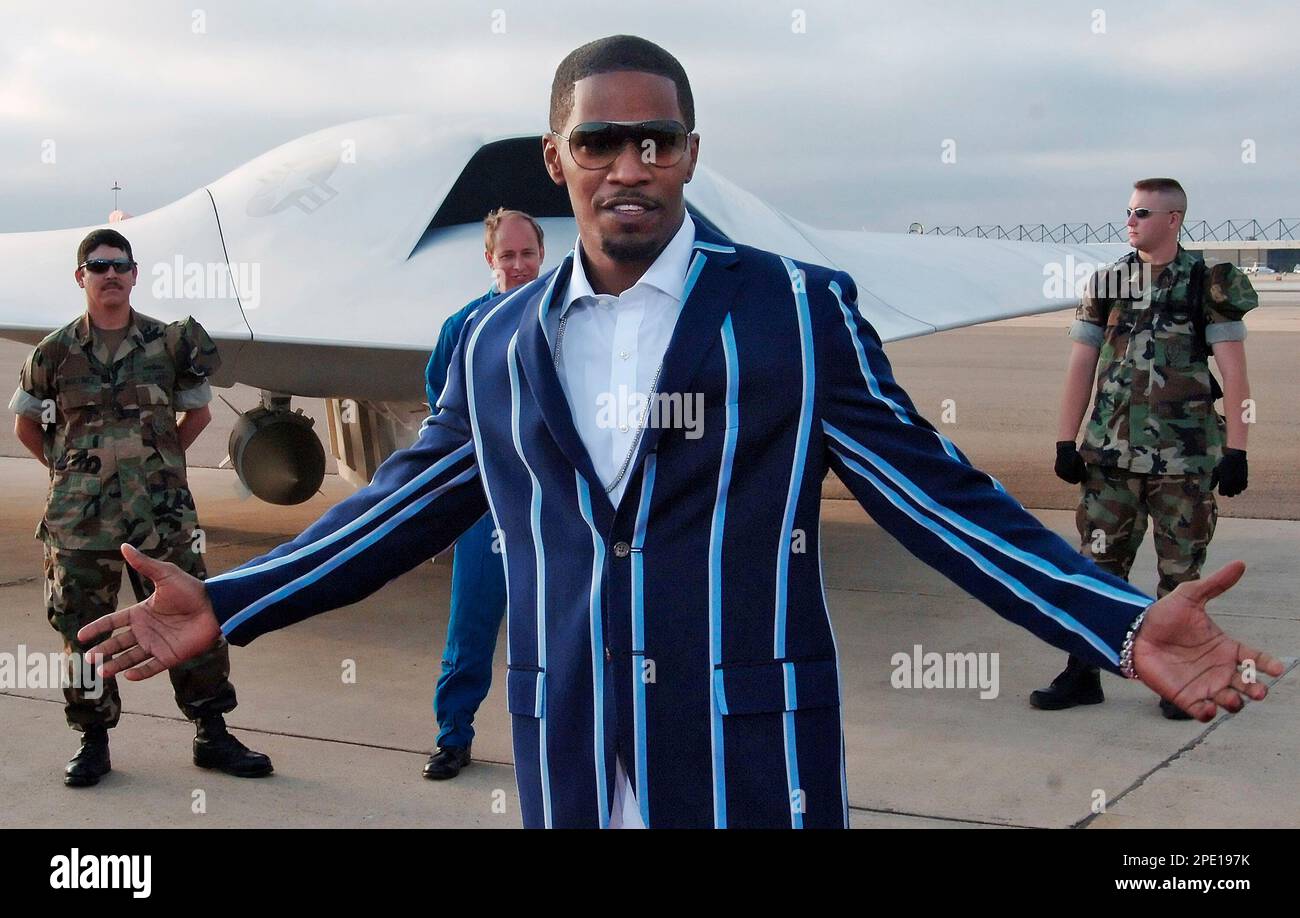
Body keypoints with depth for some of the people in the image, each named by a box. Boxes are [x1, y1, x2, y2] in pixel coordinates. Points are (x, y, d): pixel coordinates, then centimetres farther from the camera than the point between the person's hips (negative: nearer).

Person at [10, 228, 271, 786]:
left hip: (160, 510, 0)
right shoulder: (56, 351, 3)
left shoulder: (170, 342, 4)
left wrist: (158, 461, 10)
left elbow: (198, 412, 17)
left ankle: (212, 736, 11)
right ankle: (94, 742, 17)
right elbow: (26, 425, 16)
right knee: (84, 628, 4)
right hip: (80, 515, 0)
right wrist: (70, 468, 9)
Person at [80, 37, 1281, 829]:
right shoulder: (495, 344, 7)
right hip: (572, 774, 3)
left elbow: (936, 491, -4)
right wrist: (225, 604, 12)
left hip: (752, 764, -3)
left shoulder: (802, 313, -4)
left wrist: (1122, 624, -14)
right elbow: (405, 506, 16)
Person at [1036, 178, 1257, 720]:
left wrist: (1235, 450, -9)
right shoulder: (1107, 284, 9)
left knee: (1181, 572, 5)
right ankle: (1082, 674, 12)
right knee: (1098, 567, 4)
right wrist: (1065, 442, 5)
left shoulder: (1210, 286, -1)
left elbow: (1234, 373, -3)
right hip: (1111, 454, 3)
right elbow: (1081, 366, 10)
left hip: (1185, 457, -3)